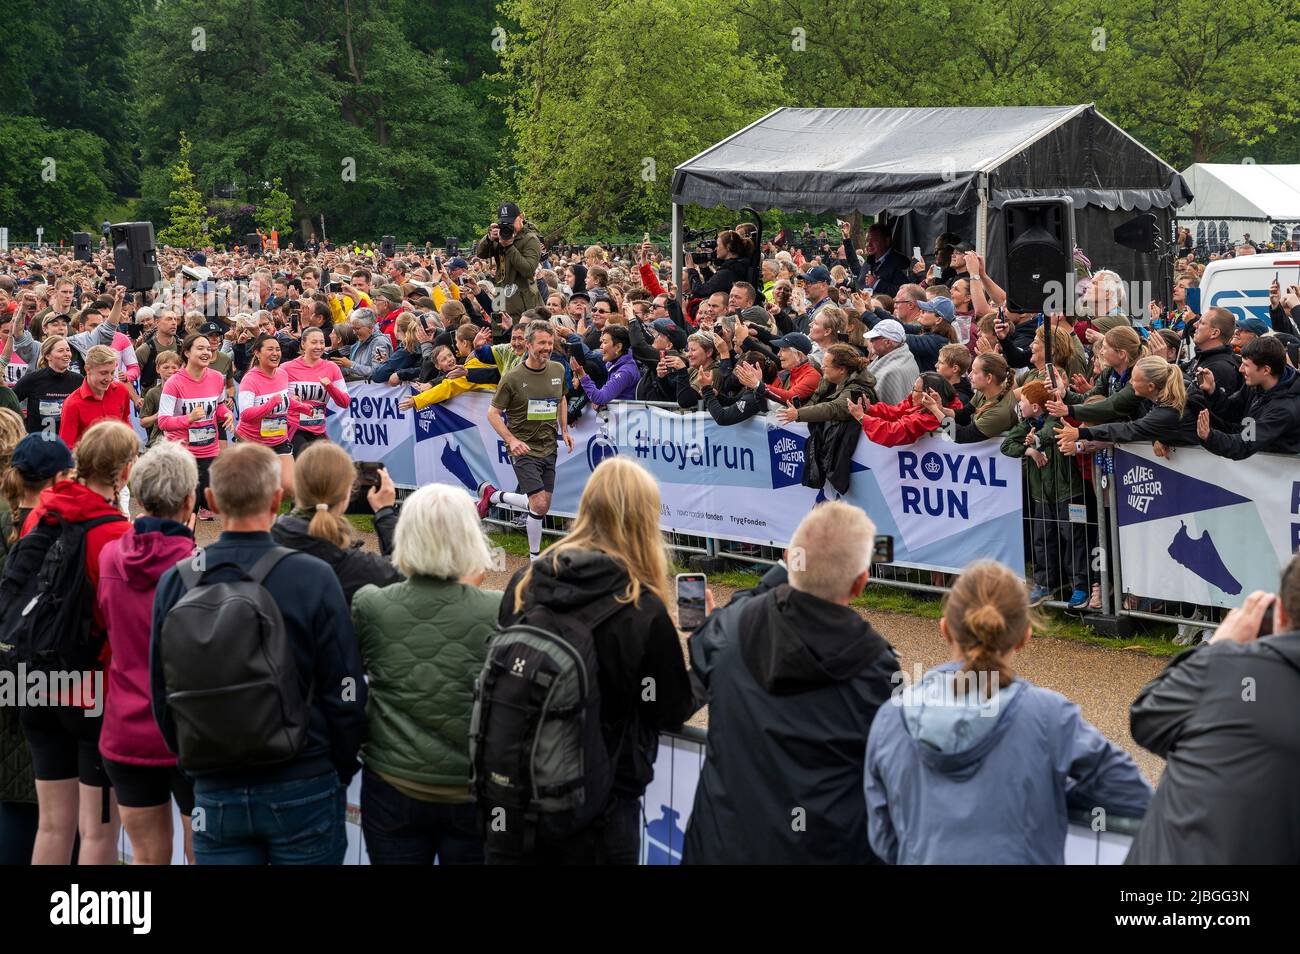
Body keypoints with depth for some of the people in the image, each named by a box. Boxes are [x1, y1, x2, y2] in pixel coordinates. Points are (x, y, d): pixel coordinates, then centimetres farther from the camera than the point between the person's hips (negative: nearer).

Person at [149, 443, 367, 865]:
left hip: (215, 795, 2)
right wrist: (339, 776, 7)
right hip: (302, 790, -2)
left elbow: (162, 696, 4)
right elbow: (345, 695, -9)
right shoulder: (314, 578, -13)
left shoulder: (174, 582, -4)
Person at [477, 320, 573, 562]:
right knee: (540, 505, -15)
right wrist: (511, 440, -19)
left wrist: (564, 430, 11)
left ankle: (492, 495, 30)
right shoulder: (513, 377, -13)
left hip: (549, 448, 6)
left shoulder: (558, 370, 3)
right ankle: (535, 558, 5)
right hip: (524, 449, -6)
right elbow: (493, 413, -7)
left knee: (542, 505, 8)